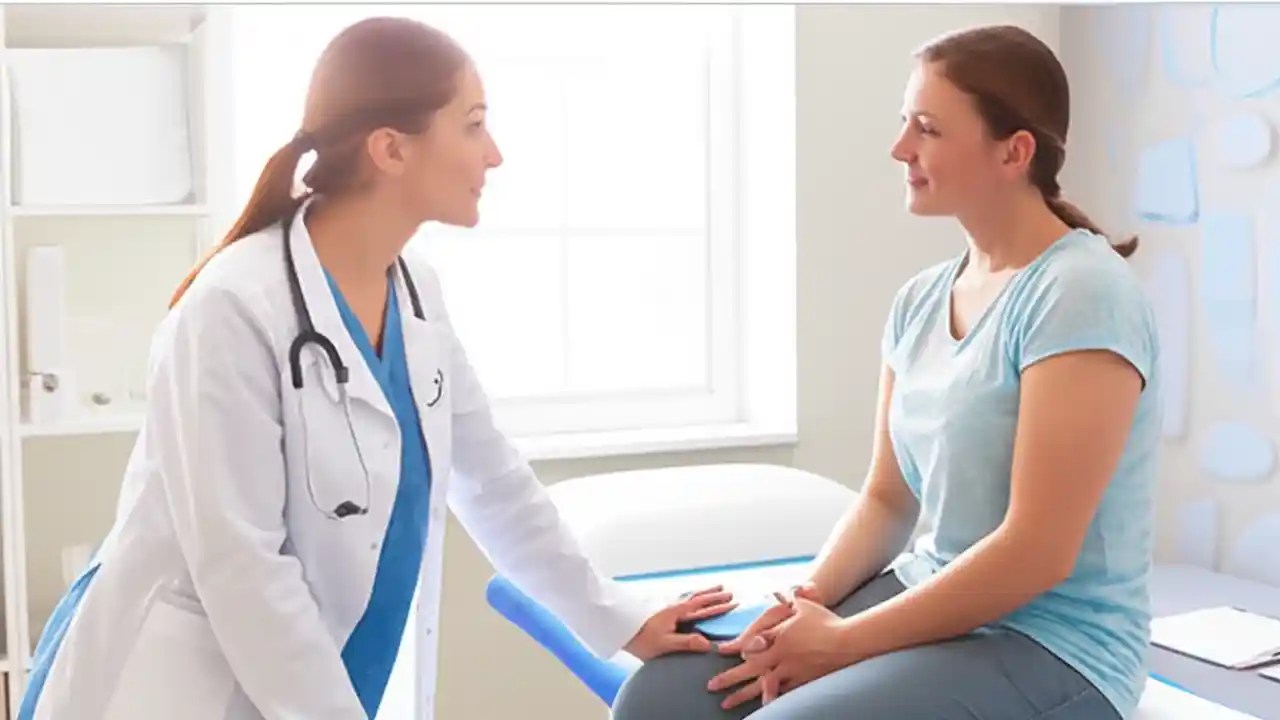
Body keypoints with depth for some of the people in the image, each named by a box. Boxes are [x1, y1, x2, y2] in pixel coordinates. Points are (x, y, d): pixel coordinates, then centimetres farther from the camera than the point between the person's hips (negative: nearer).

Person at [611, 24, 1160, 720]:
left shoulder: (1078, 294, -16)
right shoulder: (919, 300, 8)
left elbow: (1037, 553, -20)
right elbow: (886, 501, 11)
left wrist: (842, 643, -16)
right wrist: (808, 600, -8)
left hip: (1051, 648, -6)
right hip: (926, 600, 7)